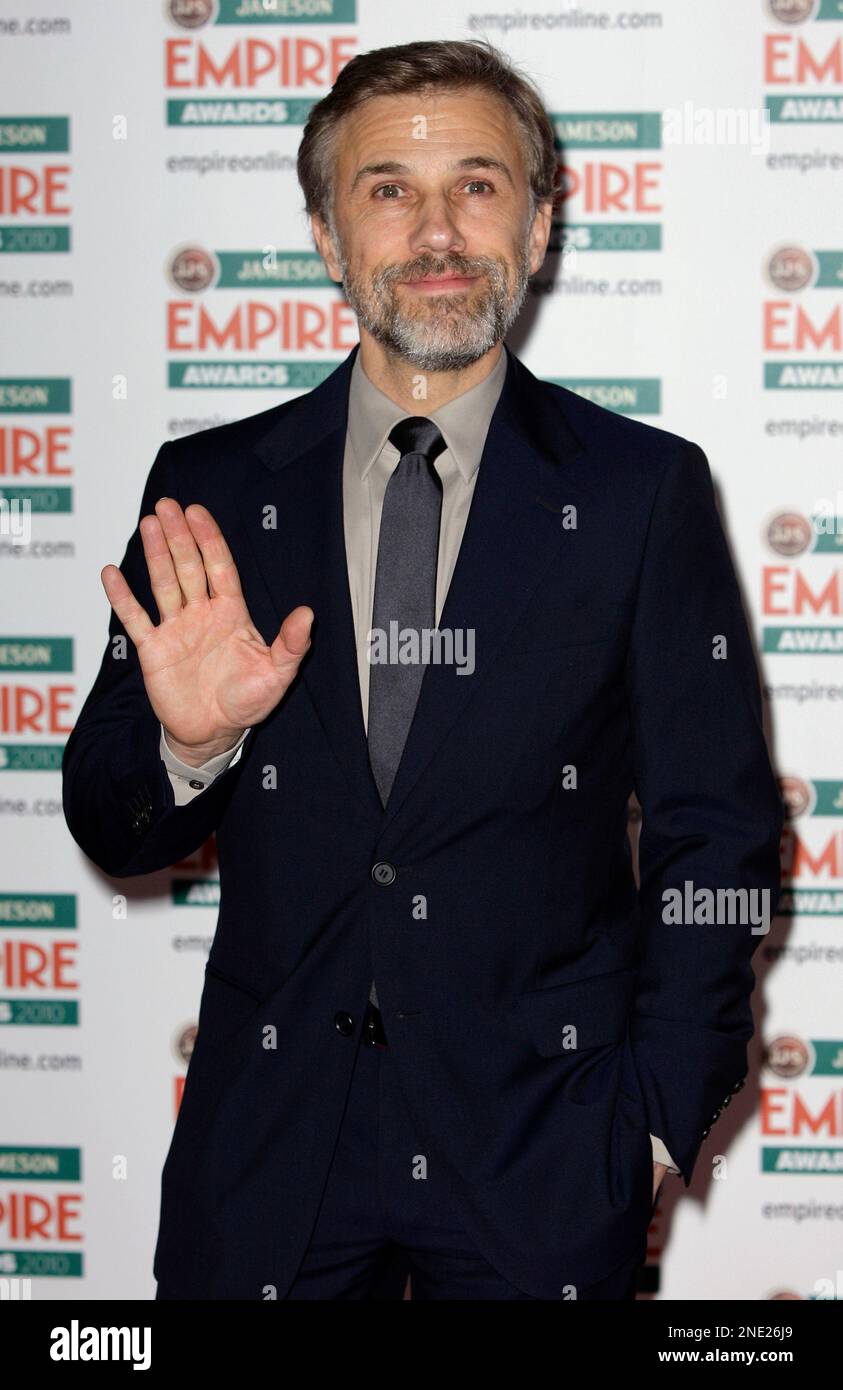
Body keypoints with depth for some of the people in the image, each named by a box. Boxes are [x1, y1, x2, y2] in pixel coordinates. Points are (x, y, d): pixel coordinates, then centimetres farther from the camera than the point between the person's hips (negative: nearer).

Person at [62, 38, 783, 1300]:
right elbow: (115, 836, 5)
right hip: (265, 1145, 2)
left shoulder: (645, 491, -2)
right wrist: (185, 745, -16)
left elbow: (717, 834, 0)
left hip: (540, 1150, -1)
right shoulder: (211, 491, 2)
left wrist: (655, 1123, -4)